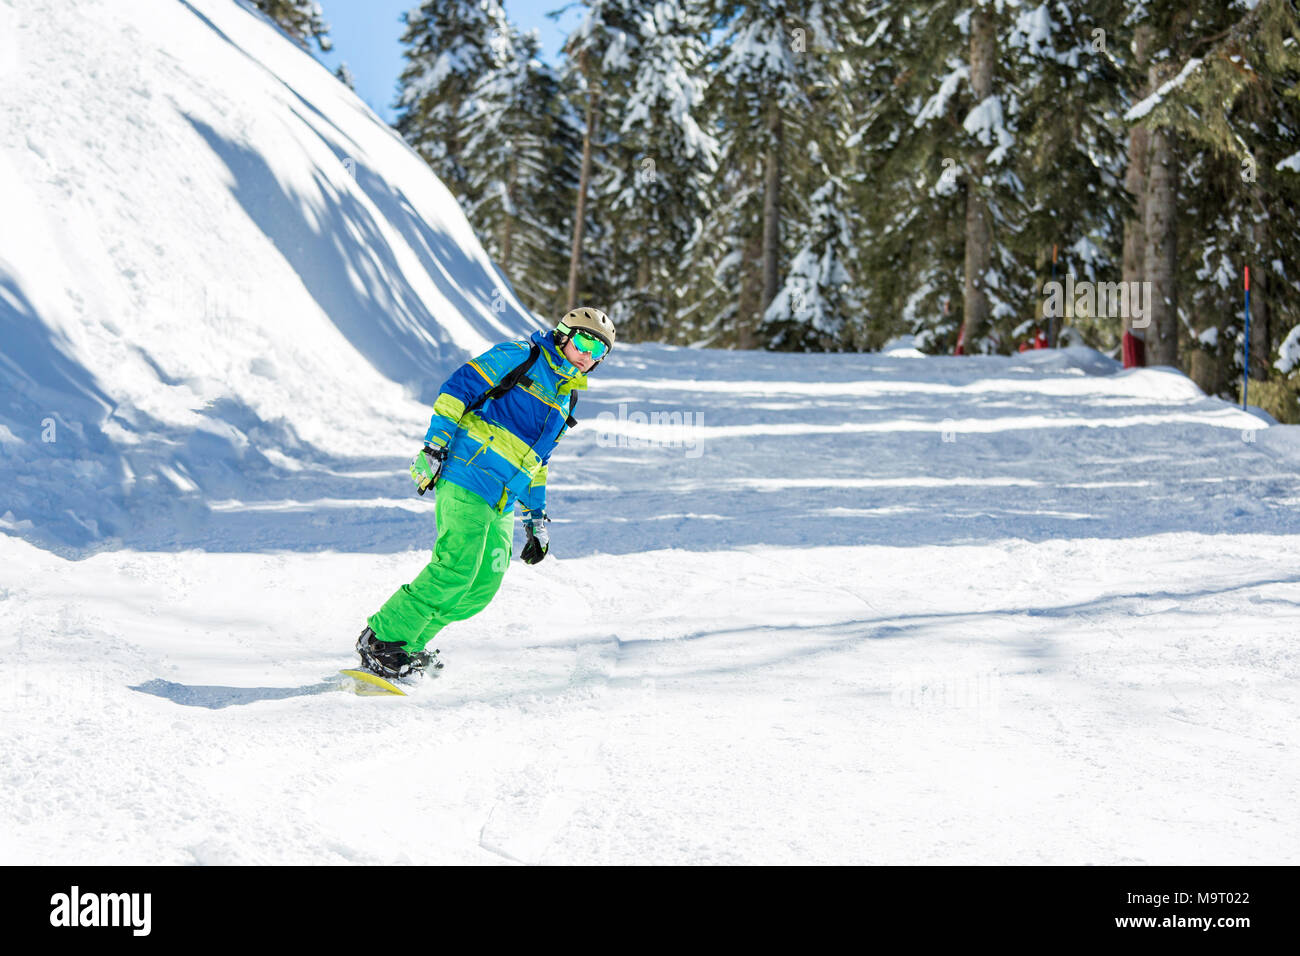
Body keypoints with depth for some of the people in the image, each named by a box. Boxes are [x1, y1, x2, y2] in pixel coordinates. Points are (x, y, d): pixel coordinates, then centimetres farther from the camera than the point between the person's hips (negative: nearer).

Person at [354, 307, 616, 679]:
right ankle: (381, 639, -11)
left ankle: (408, 645, 11)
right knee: (456, 568, -20)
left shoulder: (565, 398, 23)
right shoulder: (519, 357, -1)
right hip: (467, 480, -8)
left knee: (484, 585, 0)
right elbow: (460, 385, -7)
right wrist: (434, 445, -16)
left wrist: (536, 518, 25)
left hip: (501, 506, 8)